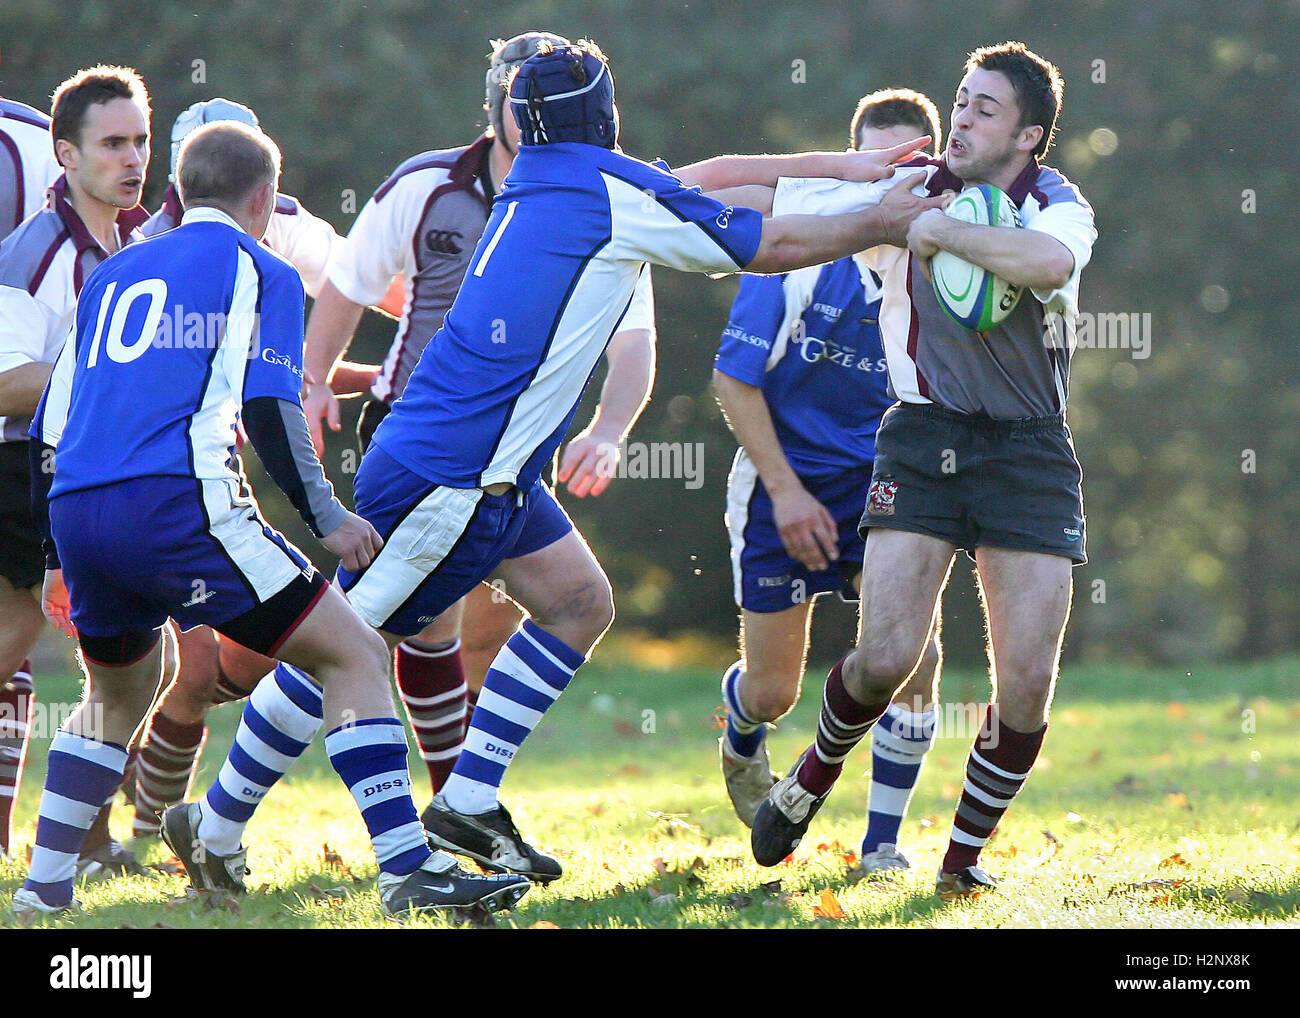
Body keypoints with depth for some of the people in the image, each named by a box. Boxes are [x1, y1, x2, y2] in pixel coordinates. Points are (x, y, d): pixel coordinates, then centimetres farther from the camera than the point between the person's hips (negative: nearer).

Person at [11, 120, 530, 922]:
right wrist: (326, 517, 2)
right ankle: (408, 869, -15)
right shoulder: (260, 272, 9)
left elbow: (56, 416, 27)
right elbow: (267, 410, -4)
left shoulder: (114, 275, 27)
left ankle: (43, 888, 25)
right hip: (178, 501, -7)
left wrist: (58, 559, 32)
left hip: (75, 510, 7)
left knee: (119, 696, 31)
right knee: (355, 653, -1)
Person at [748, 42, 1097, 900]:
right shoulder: (914, 186, 0)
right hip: (924, 437, 1)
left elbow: (1052, 260, -34)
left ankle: (965, 855, 14)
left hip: (1029, 450, -1)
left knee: (1027, 682, -7)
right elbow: (777, 201, 9)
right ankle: (813, 779, 18)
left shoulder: (1056, 207, -8)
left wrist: (943, 230, -26)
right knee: (886, 658, -13)